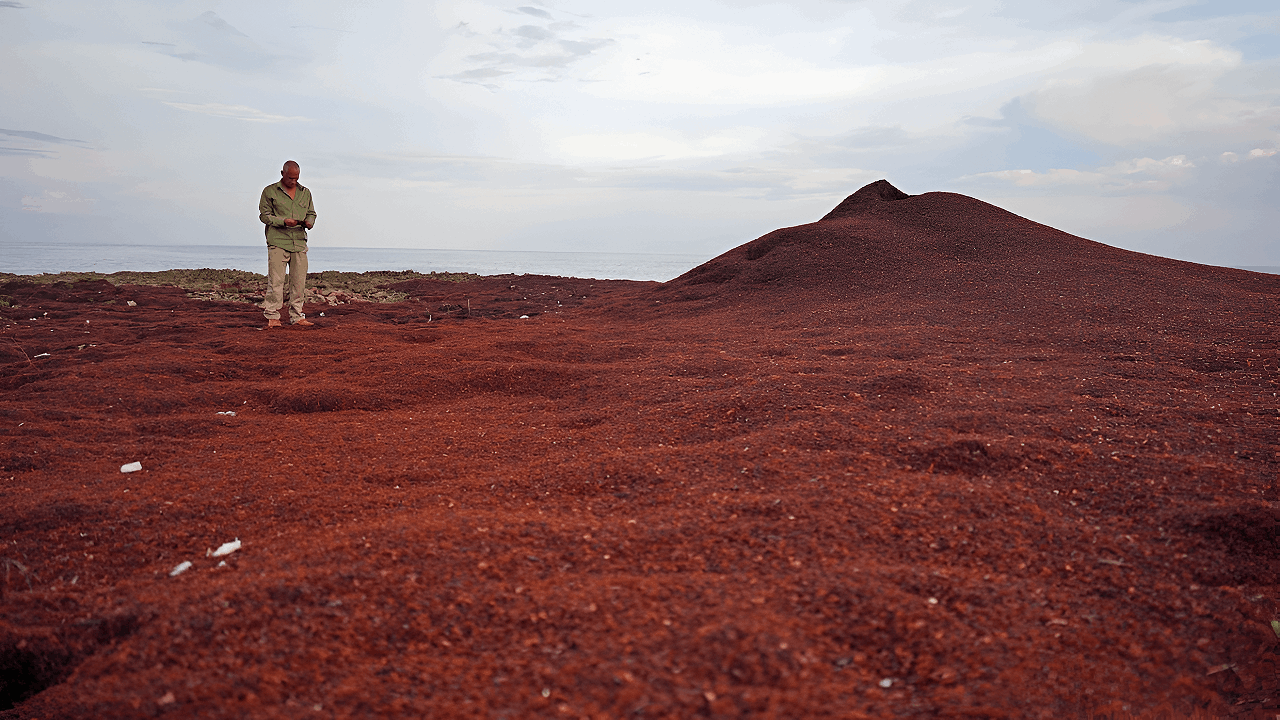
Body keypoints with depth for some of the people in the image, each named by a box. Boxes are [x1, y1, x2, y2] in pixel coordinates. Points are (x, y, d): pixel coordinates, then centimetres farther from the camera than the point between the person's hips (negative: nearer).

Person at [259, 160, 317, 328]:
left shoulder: (305, 193, 16)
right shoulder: (270, 192, 5)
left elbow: (312, 213, 21)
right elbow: (264, 215, 2)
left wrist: (309, 223, -3)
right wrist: (283, 221, -14)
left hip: (299, 242, 4)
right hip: (277, 242, -4)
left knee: (299, 281, 2)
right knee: (276, 280, -7)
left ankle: (296, 316, 9)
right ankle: (272, 316, 0)